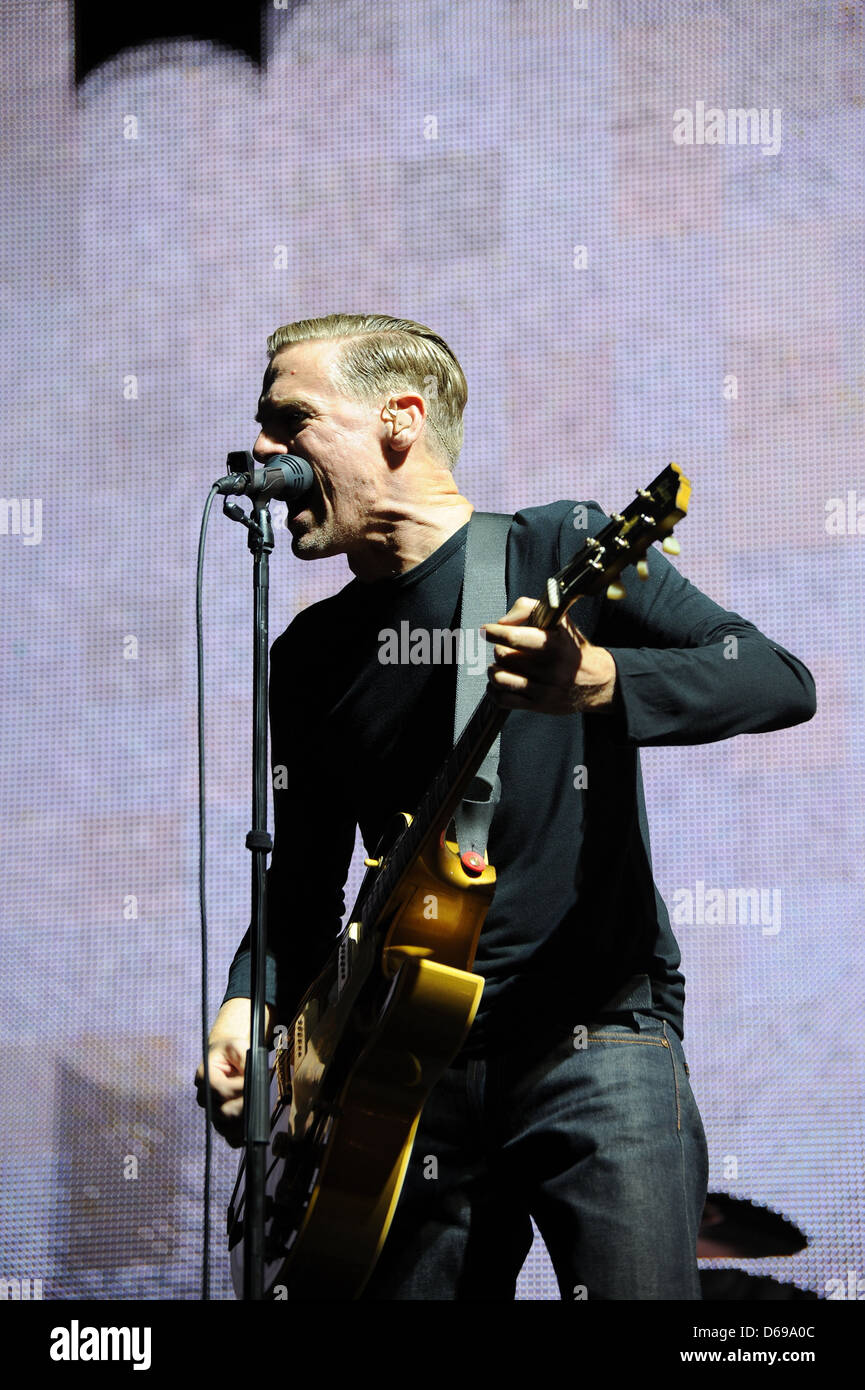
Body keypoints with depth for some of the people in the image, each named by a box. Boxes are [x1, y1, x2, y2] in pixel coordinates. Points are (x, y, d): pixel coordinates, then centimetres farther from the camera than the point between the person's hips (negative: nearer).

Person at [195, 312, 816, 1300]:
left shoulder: (562, 552, -1)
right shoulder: (313, 655, 13)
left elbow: (781, 681, -13)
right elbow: (306, 884, 19)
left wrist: (598, 682, -30)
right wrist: (249, 1006, -1)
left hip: (598, 1037, -5)